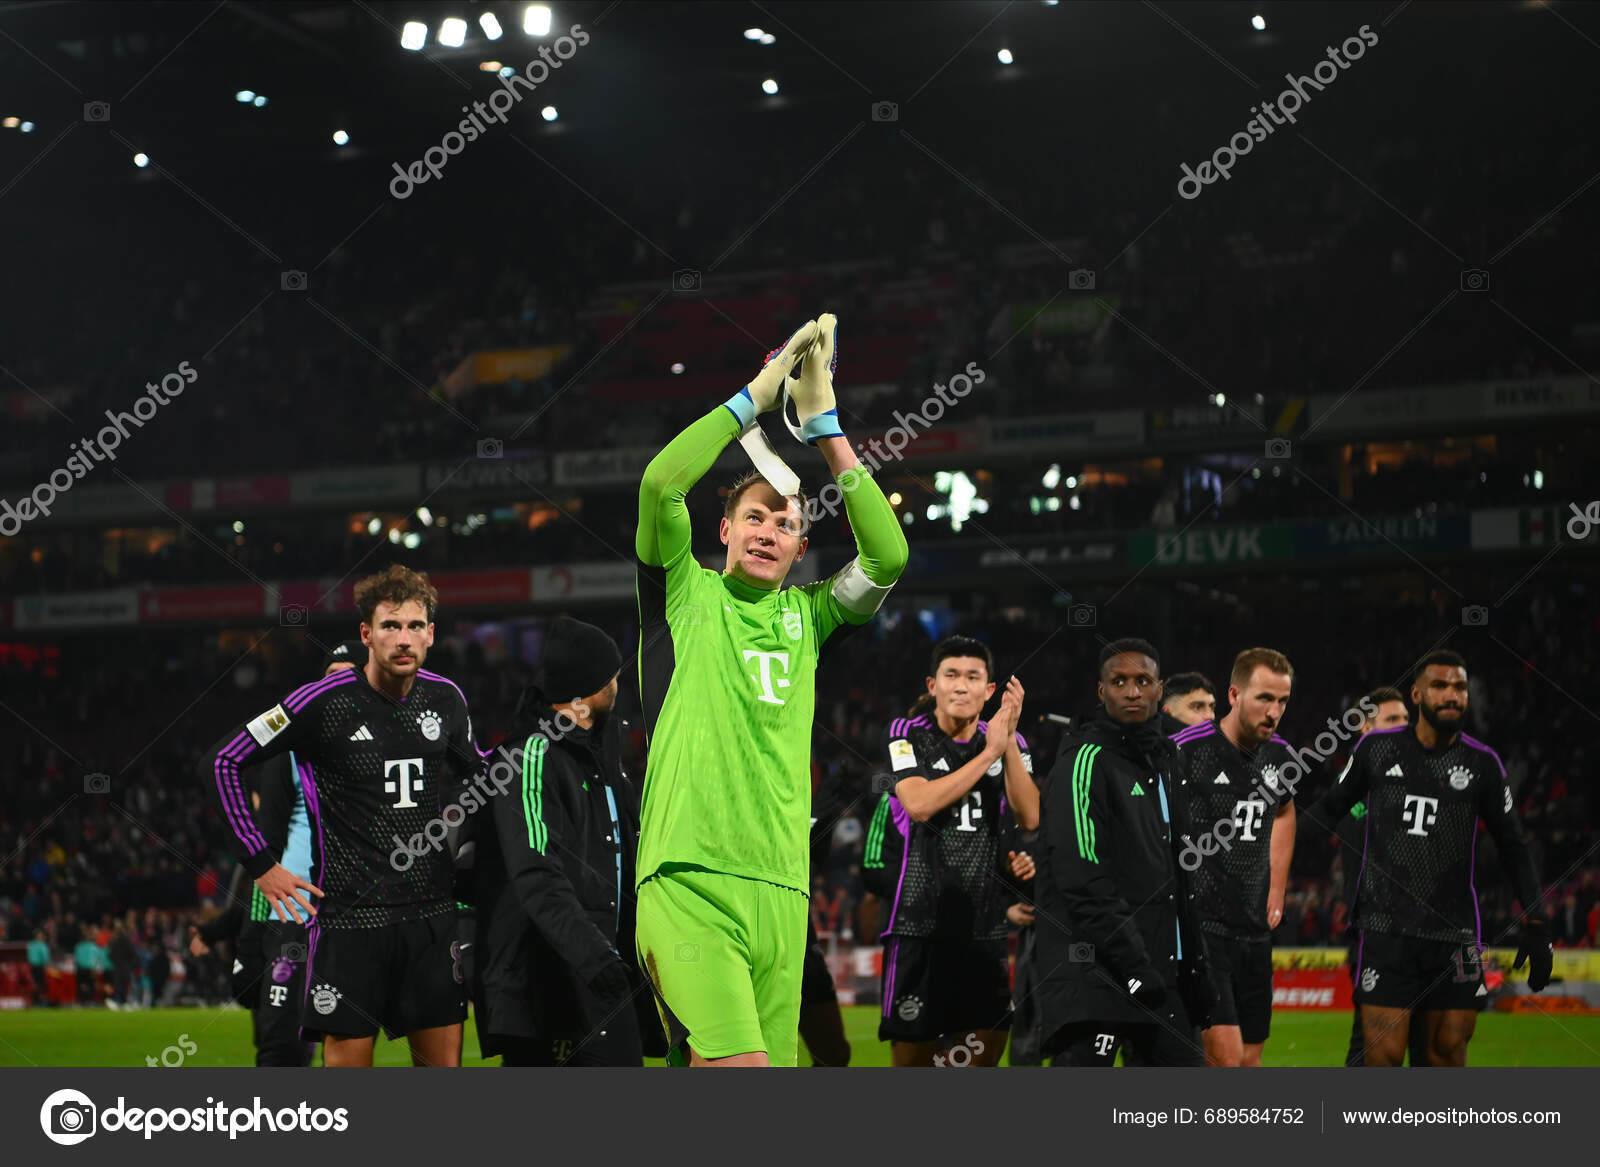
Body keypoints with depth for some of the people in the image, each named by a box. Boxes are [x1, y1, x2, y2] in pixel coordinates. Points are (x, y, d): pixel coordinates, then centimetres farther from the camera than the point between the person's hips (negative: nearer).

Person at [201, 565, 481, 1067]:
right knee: (348, 1059, -3)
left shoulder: (445, 699, 5)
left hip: (433, 911, 5)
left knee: (443, 1060, 4)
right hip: (349, 913, -4)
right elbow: (222, 762, -4)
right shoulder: (325, 703, -10)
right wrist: (261, 864, -6)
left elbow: (472, 772, 27)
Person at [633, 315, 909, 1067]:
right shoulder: (685, 591, 10)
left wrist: (823, 422, 1)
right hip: (687, 882, -4)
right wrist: (760, 392, -2)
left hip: (781, 892, 4)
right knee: (740, 1065, -23)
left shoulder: (806, 615, 18)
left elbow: (888, 557, 1)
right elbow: (661, 482, -7)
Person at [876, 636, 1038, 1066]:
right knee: (912, 1054, -4)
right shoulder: (908, 734, 2)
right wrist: (988, 754, -15)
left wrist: (1009, 742, -11)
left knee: (984, 1056, 0)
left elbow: (1030, 818, -2)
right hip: (922, 917, -3)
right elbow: (918, 804, -16)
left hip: (987, 921, 3)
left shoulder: (1008, 743, 12)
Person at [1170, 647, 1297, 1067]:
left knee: (1249, 1059, 6)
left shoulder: (1279, 756, 7)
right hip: (1198, 922, -7)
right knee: (1225, 1054, -17)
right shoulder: (1186, 750, -13)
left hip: (1255, 928, 7)